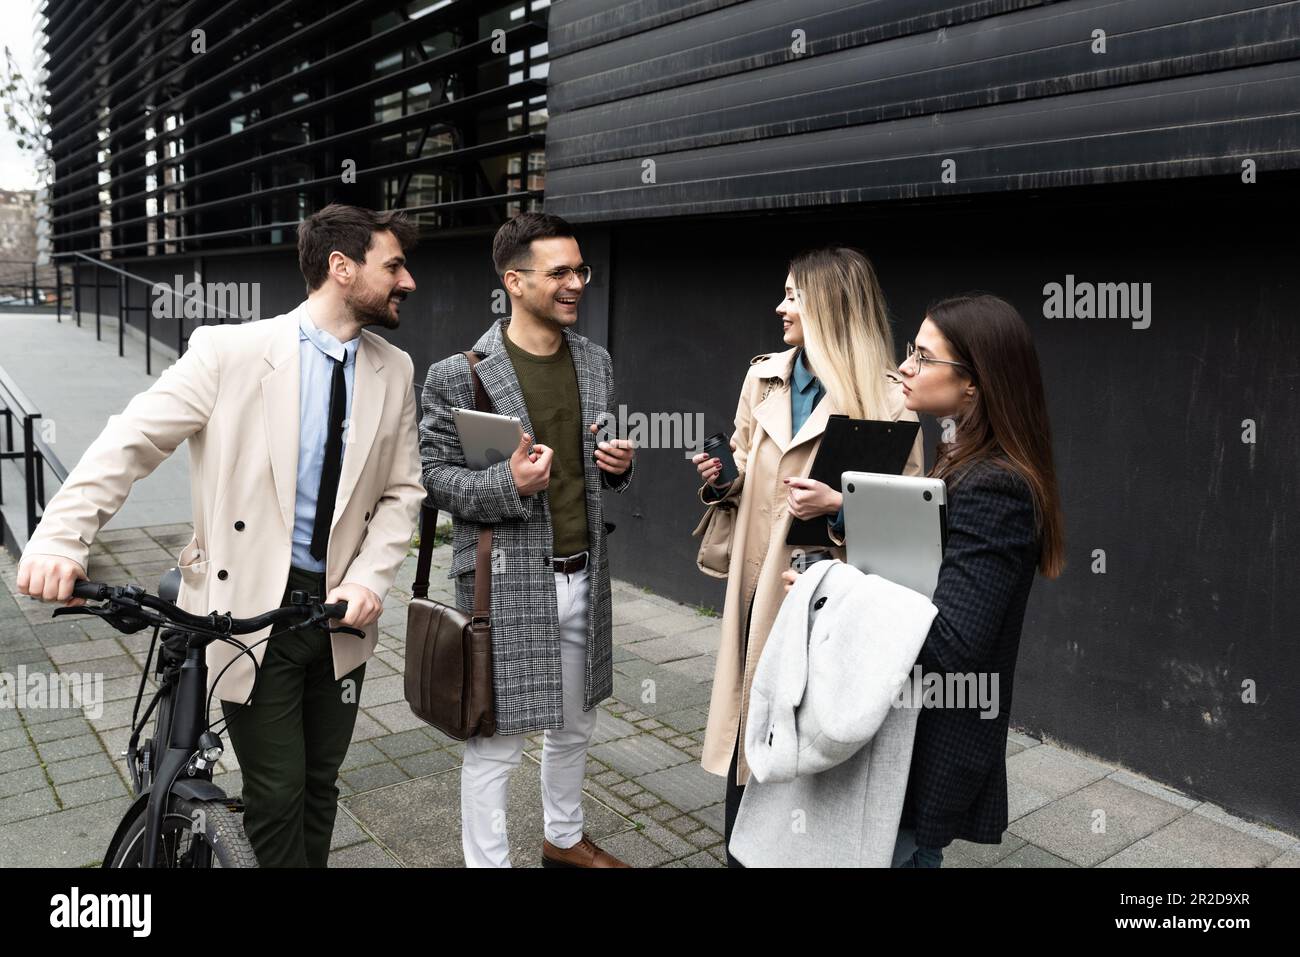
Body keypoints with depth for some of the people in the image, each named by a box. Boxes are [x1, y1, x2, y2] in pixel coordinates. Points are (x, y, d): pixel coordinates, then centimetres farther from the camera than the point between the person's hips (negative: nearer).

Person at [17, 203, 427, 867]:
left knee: (320, 788, 17)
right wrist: (58, 539, -24)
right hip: (252, 609, -4)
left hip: (340, 613, 4)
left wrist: (368, 579, -10)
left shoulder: (393, 370, 2)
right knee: (277, 799, 3)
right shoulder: (230, 351, -10)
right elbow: (131, 441, -12)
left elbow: (402, 491, 4)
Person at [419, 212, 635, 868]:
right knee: (496, 743, 5)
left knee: (575, 725, 21)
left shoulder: (596, 362, 8)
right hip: (507, 584, -6)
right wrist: (508, 483, -24)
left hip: (583, 576, 6)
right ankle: (487, 860, 25)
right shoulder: (458, 375, -10)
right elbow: (434, 474, -7)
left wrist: (620, 464, -4)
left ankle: (564, 839, 44)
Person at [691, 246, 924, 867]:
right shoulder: (762, 378, 8)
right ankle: (741, 852, 33)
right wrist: (720, 477, -2)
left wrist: (841, 505, -23)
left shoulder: (886, 397, -9)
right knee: (748, 727, 14)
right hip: (760, 582, 5)